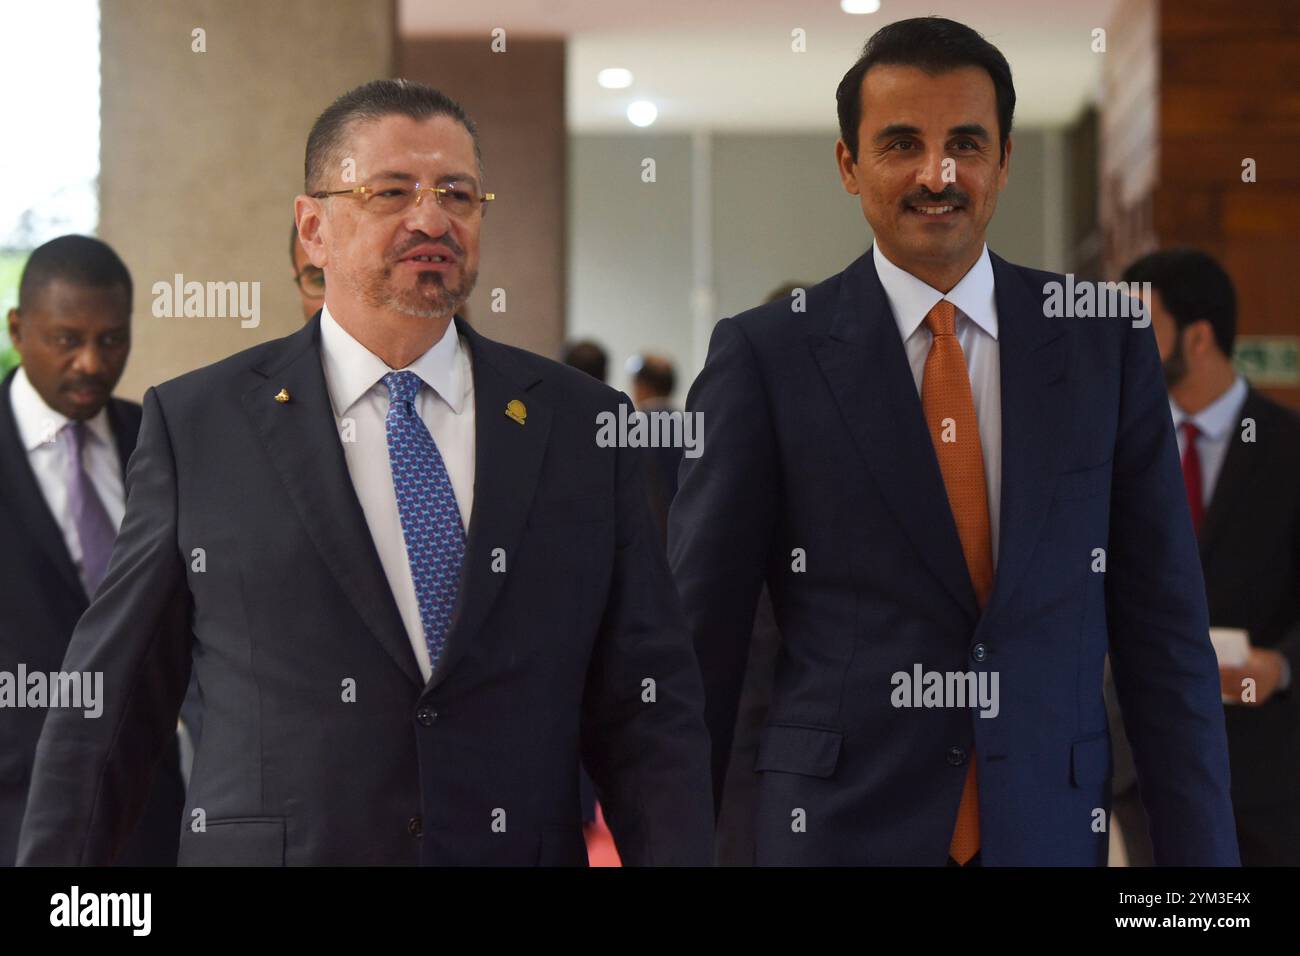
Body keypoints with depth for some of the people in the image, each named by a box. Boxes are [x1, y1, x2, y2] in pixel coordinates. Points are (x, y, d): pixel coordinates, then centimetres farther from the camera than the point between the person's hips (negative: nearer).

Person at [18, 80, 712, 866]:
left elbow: (649, 707, 0)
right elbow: (108, 705, 0)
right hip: (266, 846, -1)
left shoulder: (581, 425, 2)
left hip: (524, 846, 2)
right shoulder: (195, 425, -2)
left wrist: (673, 854, -13)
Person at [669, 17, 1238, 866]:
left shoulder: (1107, 347, 3)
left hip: (1052, 825, 2)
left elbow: (1162, 630, 3)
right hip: (839, 826, -2)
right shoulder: (766, 357, -4)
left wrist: (1200, 853, -2)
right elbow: (701, 634, -1)